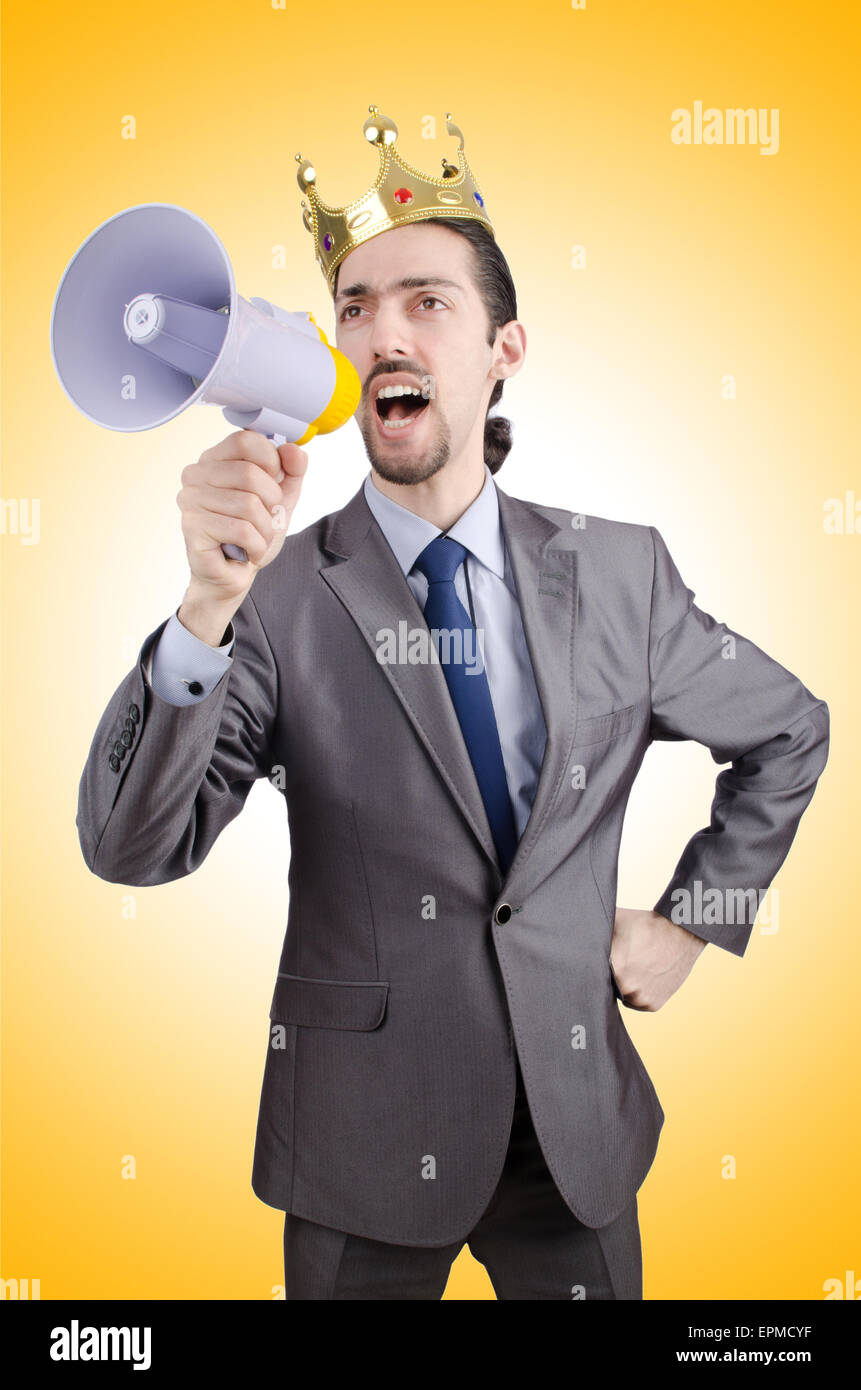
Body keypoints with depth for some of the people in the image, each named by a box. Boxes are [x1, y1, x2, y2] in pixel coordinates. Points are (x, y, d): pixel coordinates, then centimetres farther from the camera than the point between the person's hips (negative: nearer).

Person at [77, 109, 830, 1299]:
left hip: (580, 1129, 2)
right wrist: (209, 605, -35)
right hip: (365, 1140, -2)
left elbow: (786, 734, 10)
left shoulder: (620, 571, -4)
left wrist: (692, 921, 4)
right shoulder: (285, 592, -12)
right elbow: (129, 848, -21)